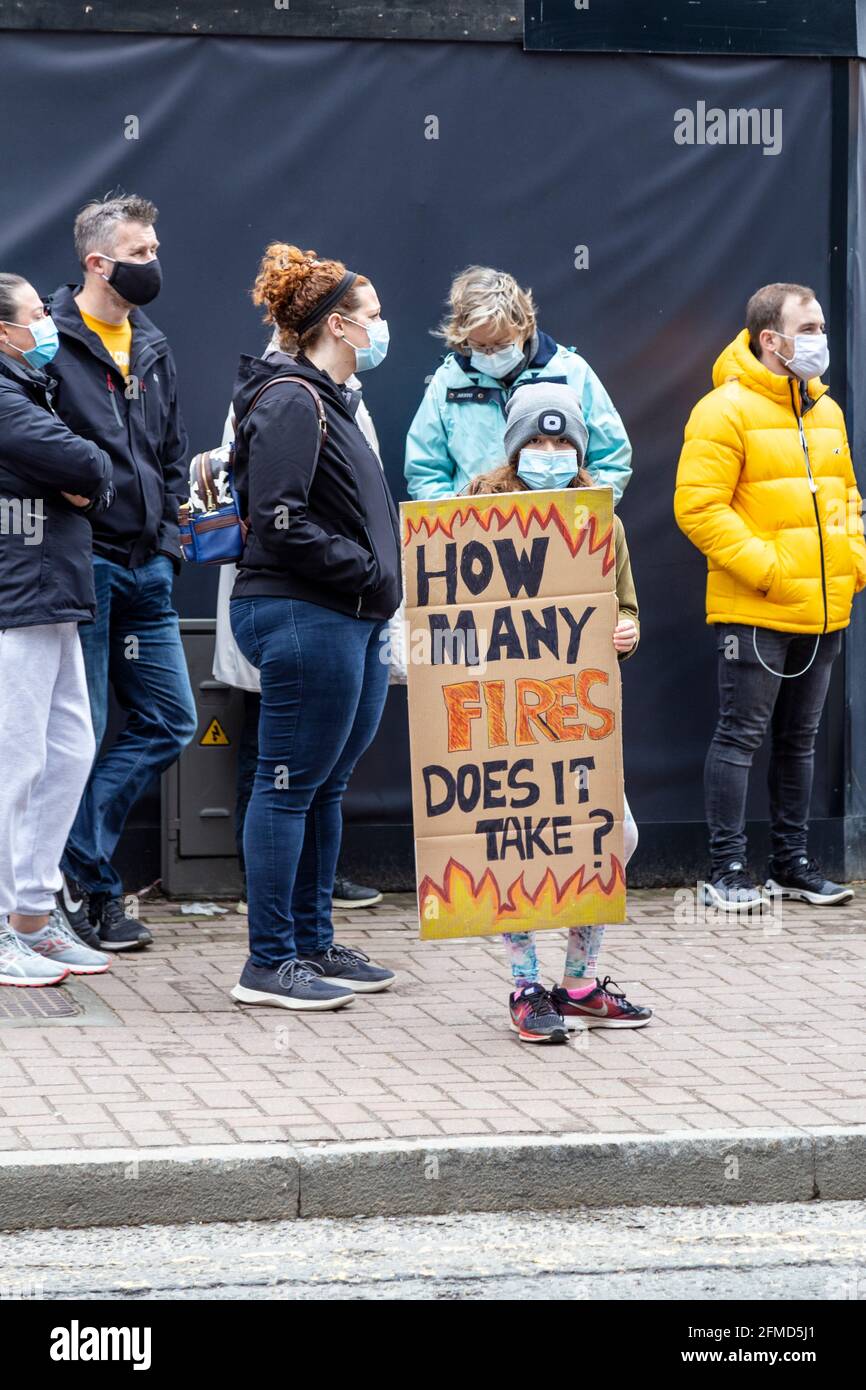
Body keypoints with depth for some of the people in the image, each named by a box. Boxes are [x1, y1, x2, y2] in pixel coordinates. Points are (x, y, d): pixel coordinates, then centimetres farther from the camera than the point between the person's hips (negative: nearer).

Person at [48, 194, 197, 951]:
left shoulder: (153, 347, 15)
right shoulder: (51, 342, -8)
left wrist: (167, 536, 10)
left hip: (146, 568, 8)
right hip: (82, 566, -7)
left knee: (169, 722, 8)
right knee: (79, 735, -2)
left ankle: (77, 868, 16)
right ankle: (92, 888, 9)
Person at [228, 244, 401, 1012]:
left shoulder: (325, 401, 19)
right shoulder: (290, 401, -13)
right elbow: (281, 522, -21)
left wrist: (379, 583, 10)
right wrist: (368, 571, -17)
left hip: (348, 622, 10)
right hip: (305, 619, -10)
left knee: (326, 787, 14)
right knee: (291, 787, -5)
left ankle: (313, 945, 22)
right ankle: (270, 963, -1)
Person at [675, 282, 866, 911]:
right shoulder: (726, 411, -11)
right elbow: (698, 506, -16)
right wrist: (764, 566, -19)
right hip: (754, 613, -7)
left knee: (799, 737, 13)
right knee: (742, 734, -3)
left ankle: (792, 861, 21)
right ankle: (728, 870, 2)